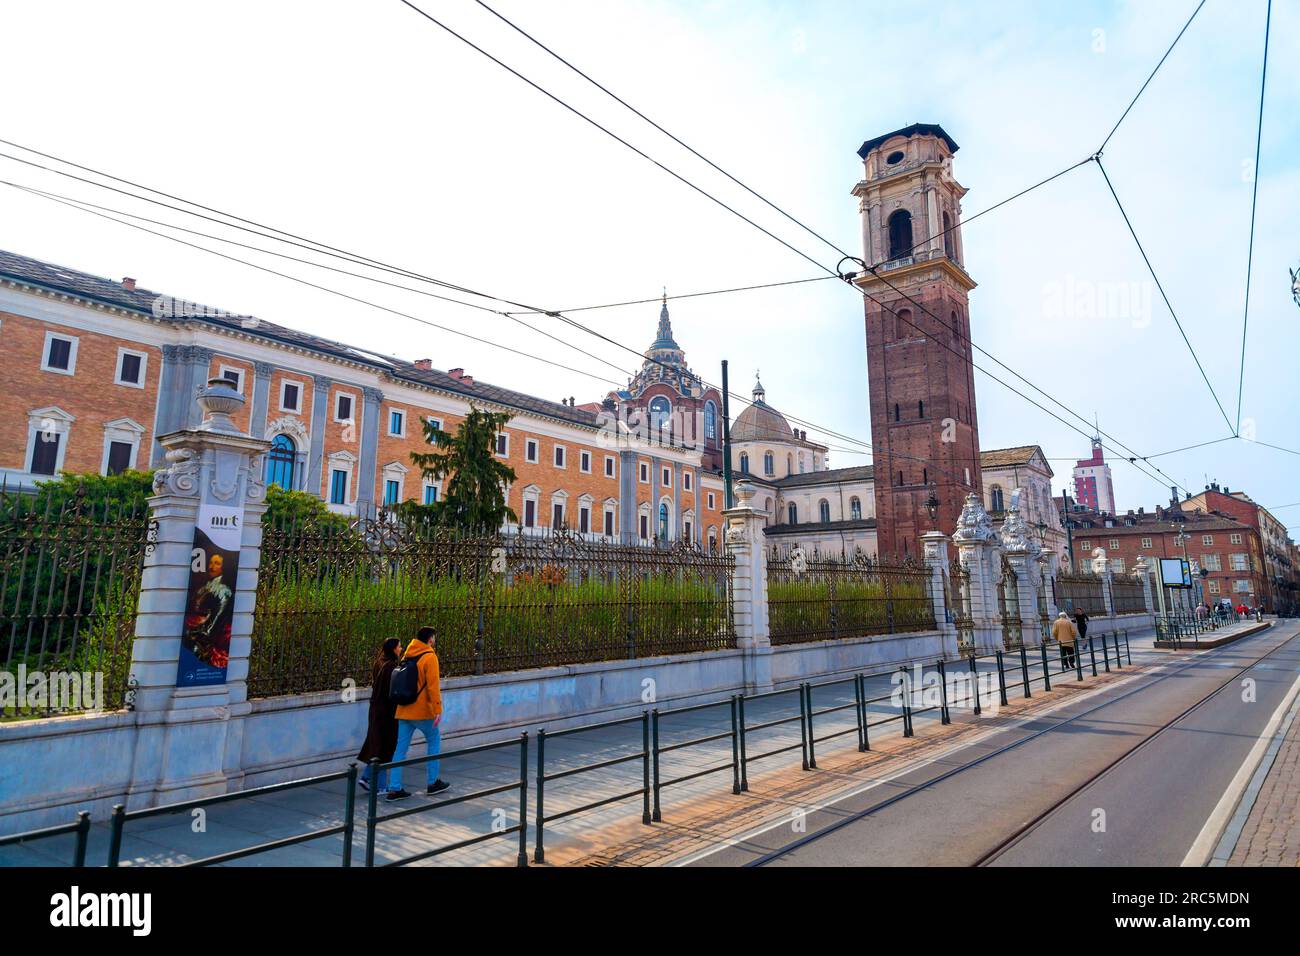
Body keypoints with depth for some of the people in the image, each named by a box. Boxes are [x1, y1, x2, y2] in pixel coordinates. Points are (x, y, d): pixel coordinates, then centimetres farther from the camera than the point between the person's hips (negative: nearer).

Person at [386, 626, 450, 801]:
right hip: (423, 711, -6)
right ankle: (433, 783, 18)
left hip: (403, 710, 6)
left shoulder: (406, 656, 10)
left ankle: (394, 789, 7)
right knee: (434, 741, 12)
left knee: (401, 748, 8)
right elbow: (433, 686, -17)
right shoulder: (429, 657, -11)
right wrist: (438, 710, -16)